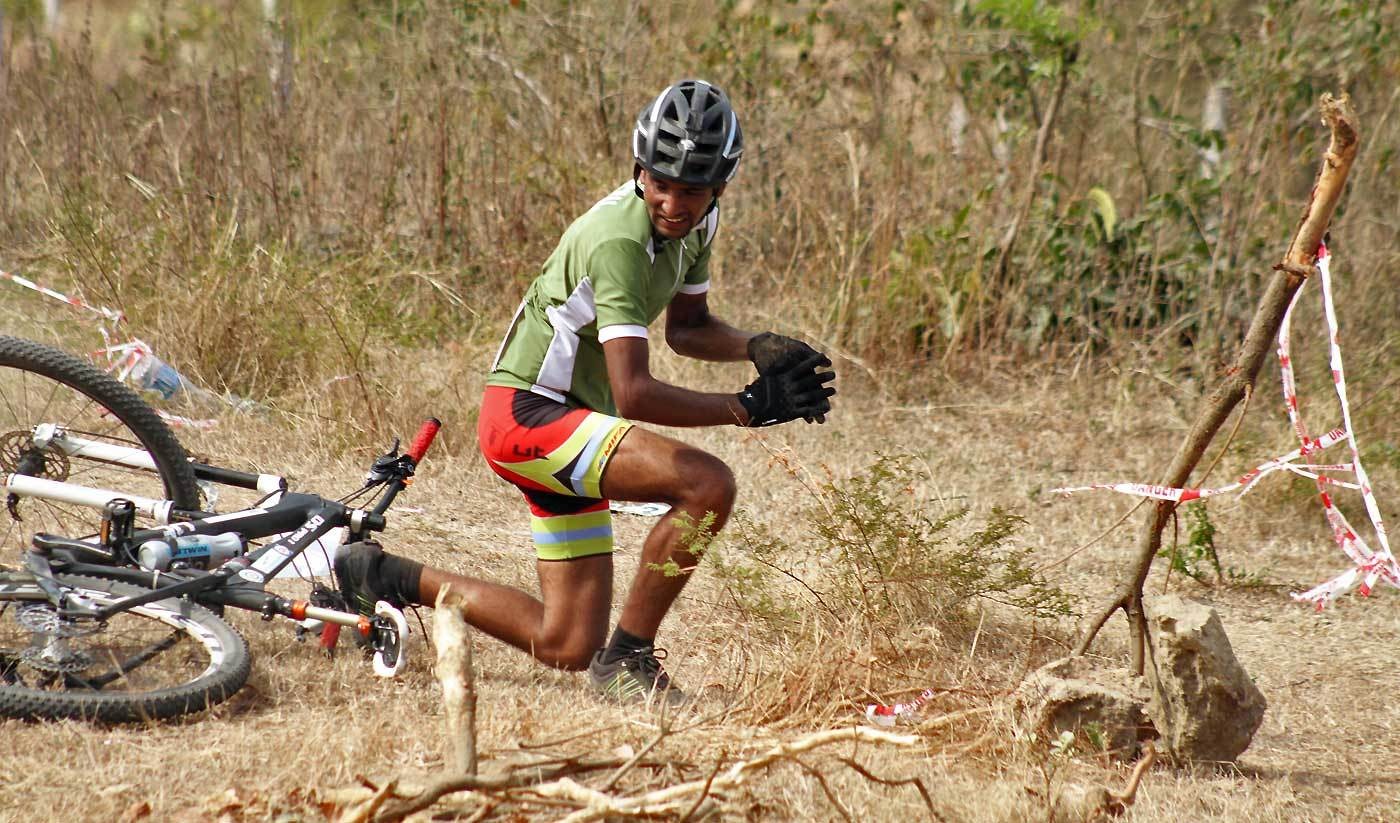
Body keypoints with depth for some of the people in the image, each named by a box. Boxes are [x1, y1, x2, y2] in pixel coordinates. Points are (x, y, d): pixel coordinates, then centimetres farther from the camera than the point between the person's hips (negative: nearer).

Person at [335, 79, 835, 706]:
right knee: (708, 485, -29)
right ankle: (629, 659, -16)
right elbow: (635, 394, -33)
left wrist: (758, 348, 0)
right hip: (526, 416, -10)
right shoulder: (619, 240, -26)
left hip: (571, 421, 10)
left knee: (566, 647, 12)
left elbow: (685, 327, 19)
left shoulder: (698, 223, 3)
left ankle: (386, 578, 24)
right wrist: (749, 407, -31)